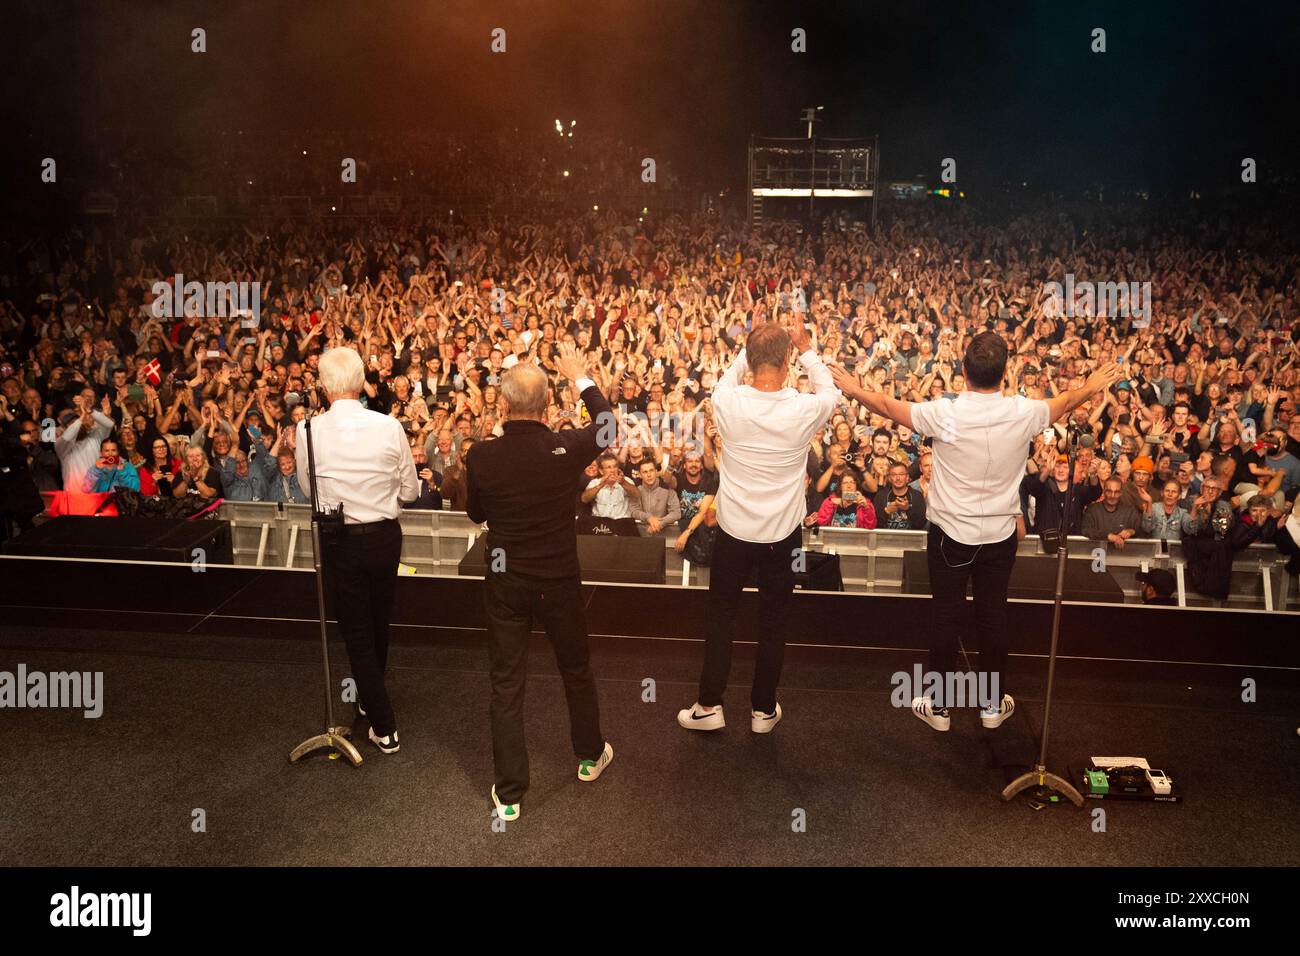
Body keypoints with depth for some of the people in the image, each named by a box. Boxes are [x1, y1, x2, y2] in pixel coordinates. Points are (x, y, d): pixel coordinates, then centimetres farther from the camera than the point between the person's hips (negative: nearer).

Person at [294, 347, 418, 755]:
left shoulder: (308, 430, -13)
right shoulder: (389, 427, -12)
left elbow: (309, 490, 1)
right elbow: (409, 491, -4)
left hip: (339, 539, -2)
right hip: (385, 535, 2)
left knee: (356, 632, 10)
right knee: (379, 621, 23)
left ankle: (385, 728, 13)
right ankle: (372, 698, 45)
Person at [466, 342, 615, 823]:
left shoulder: (481, 456, -15)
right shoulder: (566, 447, -17)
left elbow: (476, 513, 4)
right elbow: (606, 423, 6)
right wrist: (581, 376, 18)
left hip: (504, 584, 0)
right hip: (559, 580, 0)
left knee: (507, 684, 11)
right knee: (576, 669, 22)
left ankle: (509, 793, 20)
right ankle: (590, 755, 44)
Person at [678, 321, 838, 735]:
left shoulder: (727, 403, -16)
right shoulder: (804, 410, -17)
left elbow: (727, 381, 11)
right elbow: (830, 391, 8)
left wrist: (749, 348, 17)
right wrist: (806, 350, 15)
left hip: (733, 530, 0)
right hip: (783, 534, 0)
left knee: (720, 617, 16)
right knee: (772, 623, 14)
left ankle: (709, 706, 23)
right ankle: (763, 709, 27)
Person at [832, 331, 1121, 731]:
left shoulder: (944, 413, -20)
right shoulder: (1023, 413, -12)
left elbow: (887, 406, -4)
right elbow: (1065, 402, 11)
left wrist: (854, 389, 15)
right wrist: (1092, 386, 33)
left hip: (950, 533, -2)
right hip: (1000, 535, 2)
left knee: (947, 618, 9)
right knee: (993, 617, 15)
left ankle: (940, 707, 22)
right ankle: (992, 704, 29)